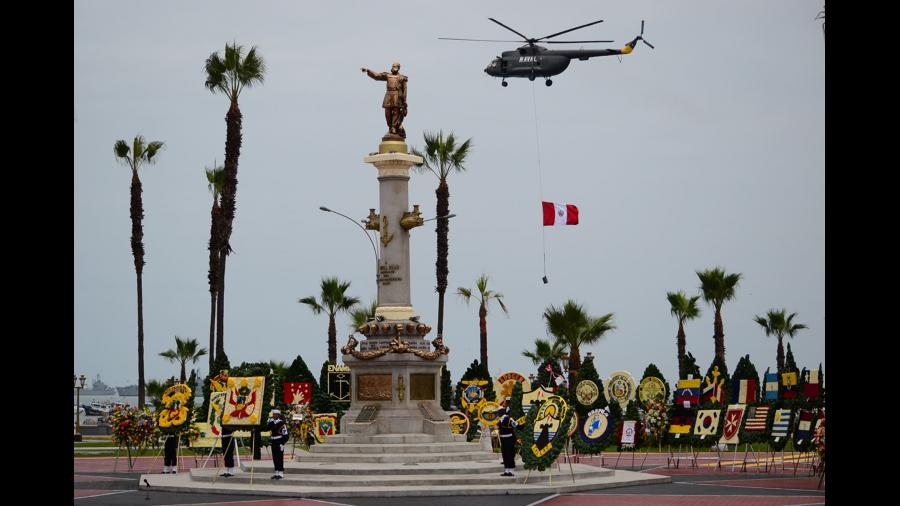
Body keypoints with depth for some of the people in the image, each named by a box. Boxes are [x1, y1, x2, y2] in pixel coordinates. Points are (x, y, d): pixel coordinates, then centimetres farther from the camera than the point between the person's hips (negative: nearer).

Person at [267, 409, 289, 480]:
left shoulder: (282, 423, -10)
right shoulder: (272, 422, 13)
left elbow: (285, 434, -14)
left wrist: (282, 443, -19)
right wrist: (270, 420, -2)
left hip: (279, 442, -7)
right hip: (274, 442, 7)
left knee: (279, 458, -5)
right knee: (275, 458, 10)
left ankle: (281, 474, -2)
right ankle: (277, 473, 17)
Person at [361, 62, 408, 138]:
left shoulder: (402, 78, 9)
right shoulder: (387, 76, 15)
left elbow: (404, 90, 8)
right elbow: (376, 76, 8)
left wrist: (404, 101, 2)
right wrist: (368, 71, -3)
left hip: (397, 97, -3)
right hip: (389, 96, 3)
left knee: (396, 112, -6)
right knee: (388, 113, 0)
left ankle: (394, 128, -2)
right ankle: (390, 128, 11)